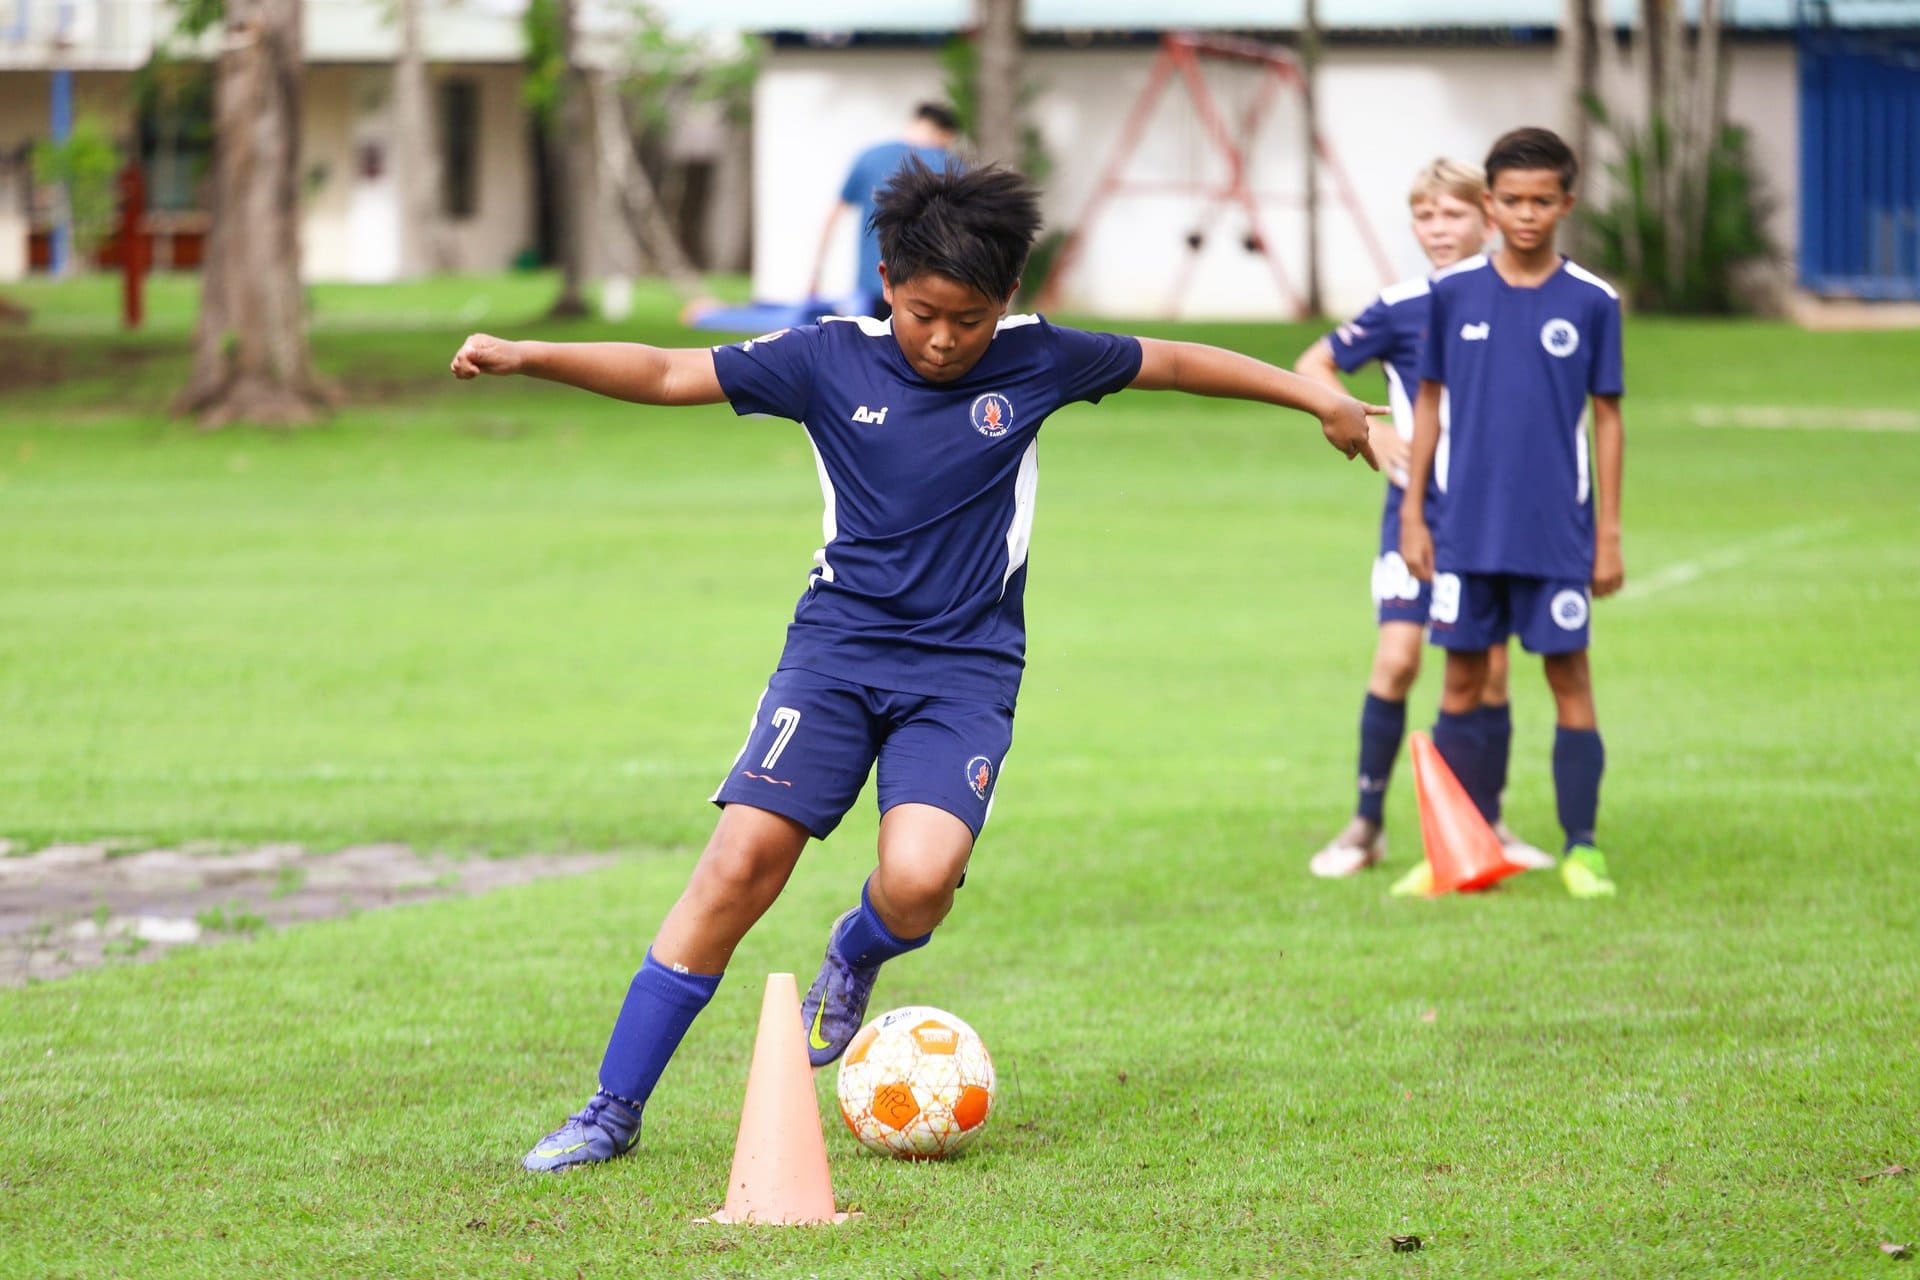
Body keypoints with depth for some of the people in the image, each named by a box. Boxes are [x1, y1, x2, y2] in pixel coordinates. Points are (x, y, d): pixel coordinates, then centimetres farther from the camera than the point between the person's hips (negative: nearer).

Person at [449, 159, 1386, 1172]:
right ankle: (614, 1110, -6)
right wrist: (524, 357, -13)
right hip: (837, 645, 0)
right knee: (741, 862, -14)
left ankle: (856, 955, 16)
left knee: (920, 880, -24)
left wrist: (1315, 395, 17)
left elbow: (1169, 363, 13)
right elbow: (668, 375, -3)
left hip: (963, 669, 0)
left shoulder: (1033, 361, 0)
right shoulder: (832, 359, -3)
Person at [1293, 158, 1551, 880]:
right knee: (1397, 657, -10)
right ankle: (1367, 825, 1)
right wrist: (1368, 434, -8)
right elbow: (1312, 367, 4)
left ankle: (1489, 824, 16)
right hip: (1418, 508, -2)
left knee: (1489, 665, 3)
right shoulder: (1401, 309, -3)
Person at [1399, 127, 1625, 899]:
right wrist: (1412, 512, 6)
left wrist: (1609, 535, 2)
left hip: (1558, 534, -1)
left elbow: (1608, 420, 4)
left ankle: (1581, 849, 8)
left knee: (1569, 676, 0)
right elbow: (1429, 402, 9)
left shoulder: (1592, 303, -1)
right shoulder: (1454, 293, 2)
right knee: (1463, 682, 4)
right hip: (1467, 531, 1)